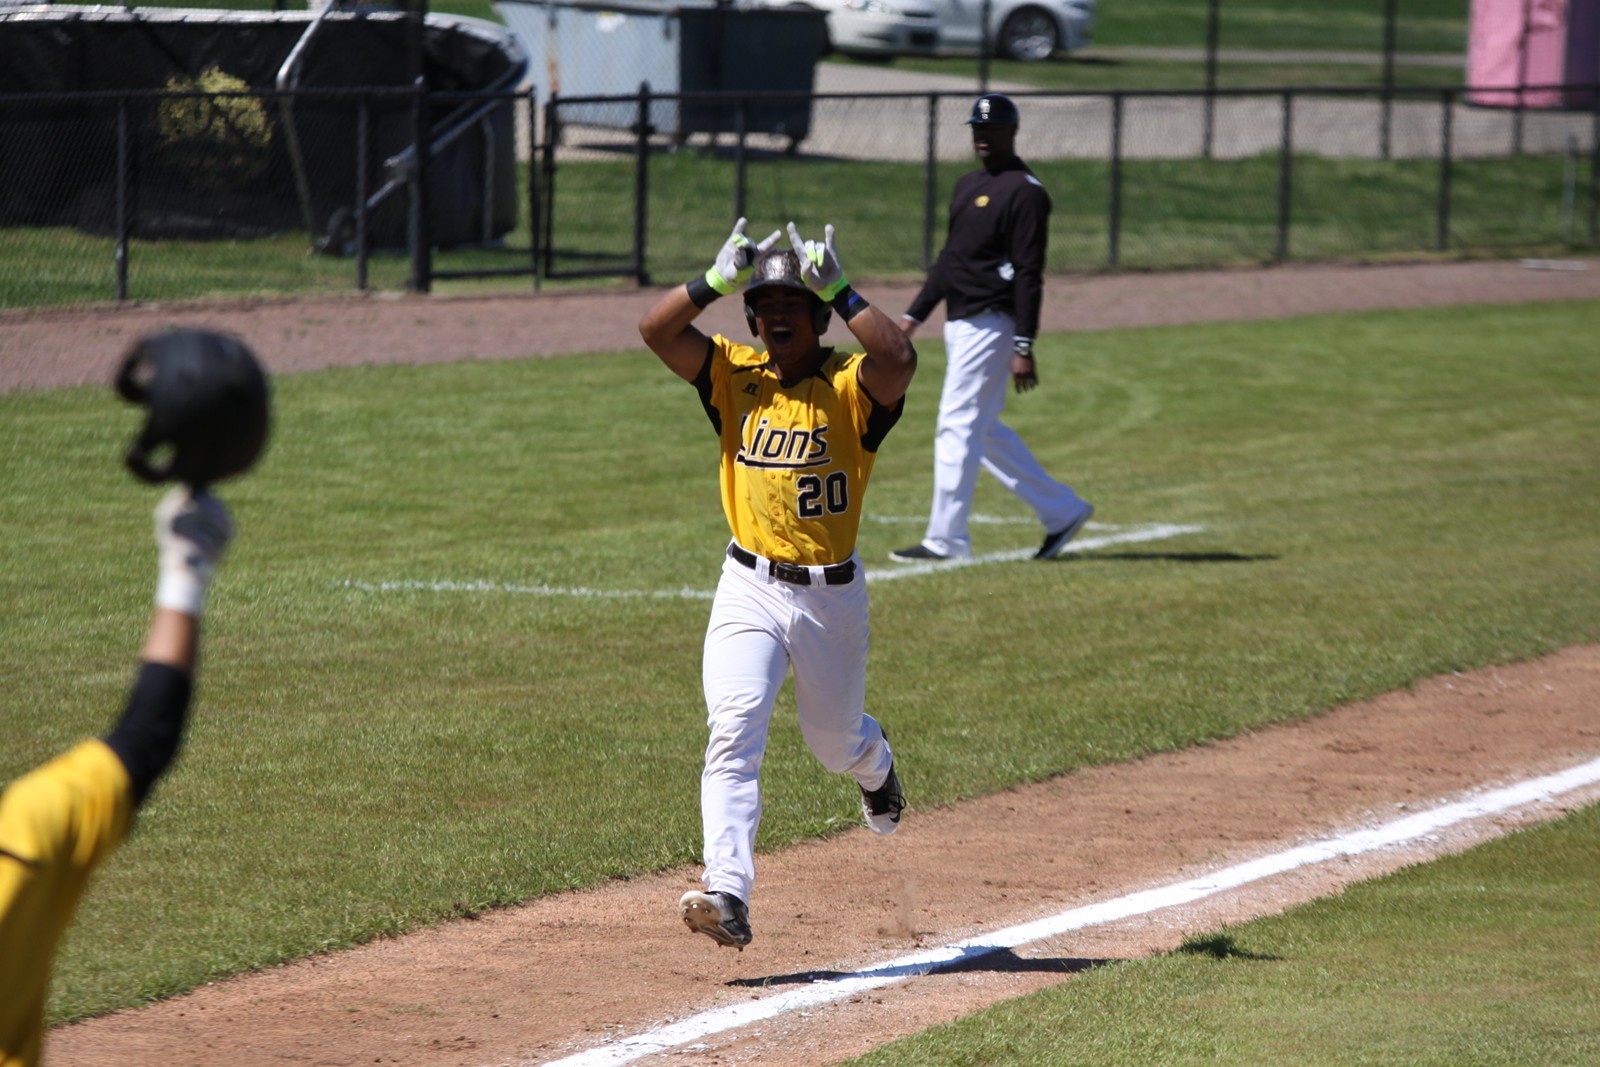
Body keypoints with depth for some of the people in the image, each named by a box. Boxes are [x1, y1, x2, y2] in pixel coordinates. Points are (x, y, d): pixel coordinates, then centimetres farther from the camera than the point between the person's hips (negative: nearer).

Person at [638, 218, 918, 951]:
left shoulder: (852, 387, -7)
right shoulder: (734, 377, 2)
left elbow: (899, 357, -30)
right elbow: (656, 329, -9)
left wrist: (838, 291, -27)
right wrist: (719, 279, -19)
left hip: (832, 594, -1)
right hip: (749, 589, 1)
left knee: (836, 741, 17)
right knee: (733, 733, -18)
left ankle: (875, 765, 57)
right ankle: (728, 894, -26)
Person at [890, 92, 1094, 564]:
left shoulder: (1025, 192, -12)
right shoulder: (968, 185, 17)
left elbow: (1029, 275, -17)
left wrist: (1024, 348, -22)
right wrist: (915, 314, 18)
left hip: (991, 325, -10)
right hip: (960, 324, 10)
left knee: (958, 425, -10)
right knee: (983, 430, 13)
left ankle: (946, 539, -7)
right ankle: (1061, 509, 20)